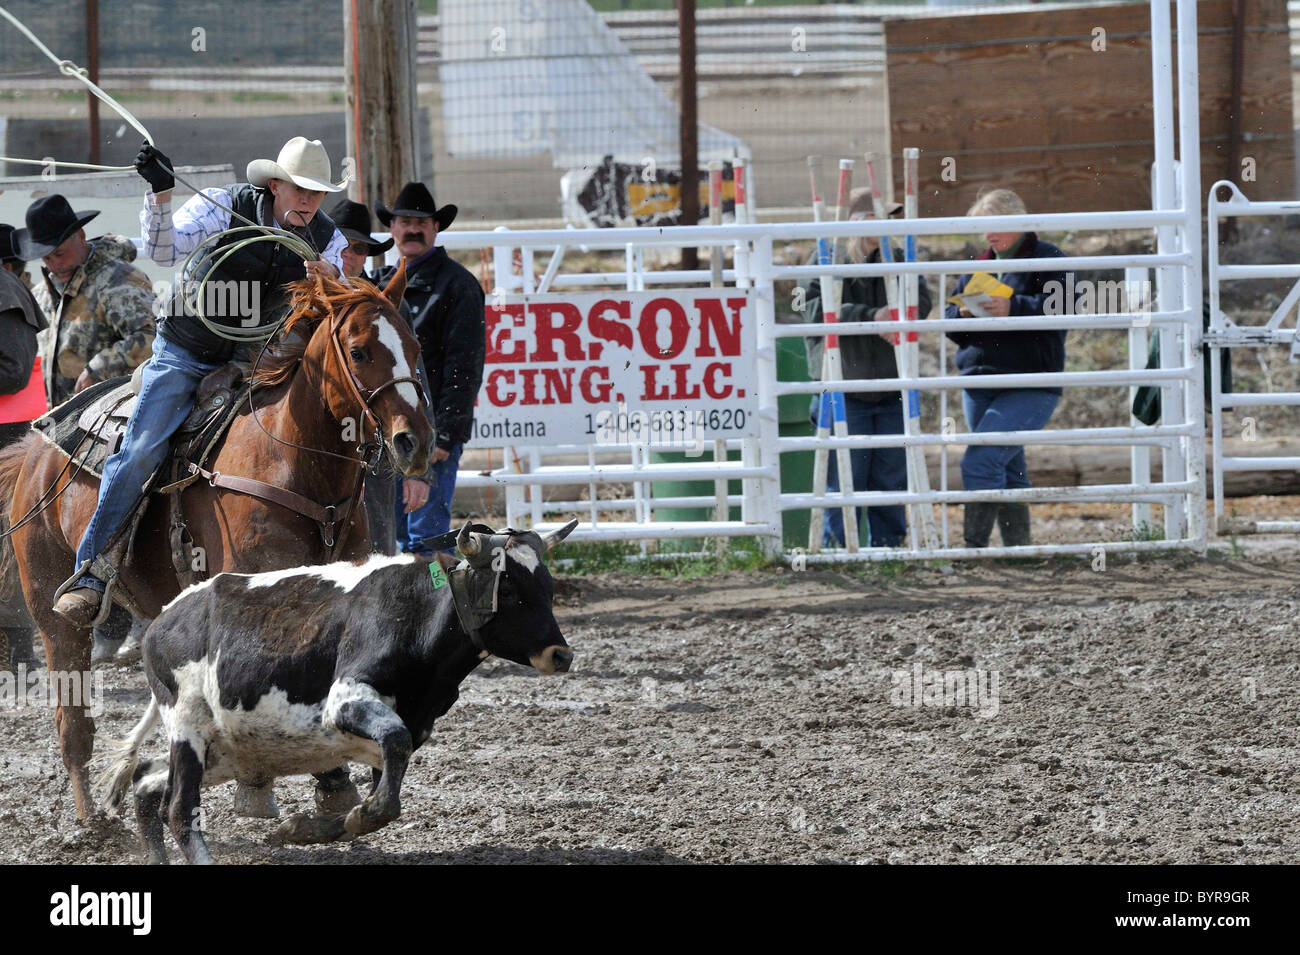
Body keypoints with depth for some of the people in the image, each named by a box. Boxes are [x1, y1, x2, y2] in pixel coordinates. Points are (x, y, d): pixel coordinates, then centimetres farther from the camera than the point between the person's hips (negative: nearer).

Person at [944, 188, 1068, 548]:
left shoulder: (1048, 259, -2)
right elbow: (949, 317, 17)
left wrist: (1013, 308, -28)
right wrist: (963, 314, -7)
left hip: (1029, 387, -7)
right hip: (979, 385, 7)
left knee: (980, 461, -19)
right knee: (1008, 471, 11)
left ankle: (974, 546, -20)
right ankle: (1017, 548, 17)